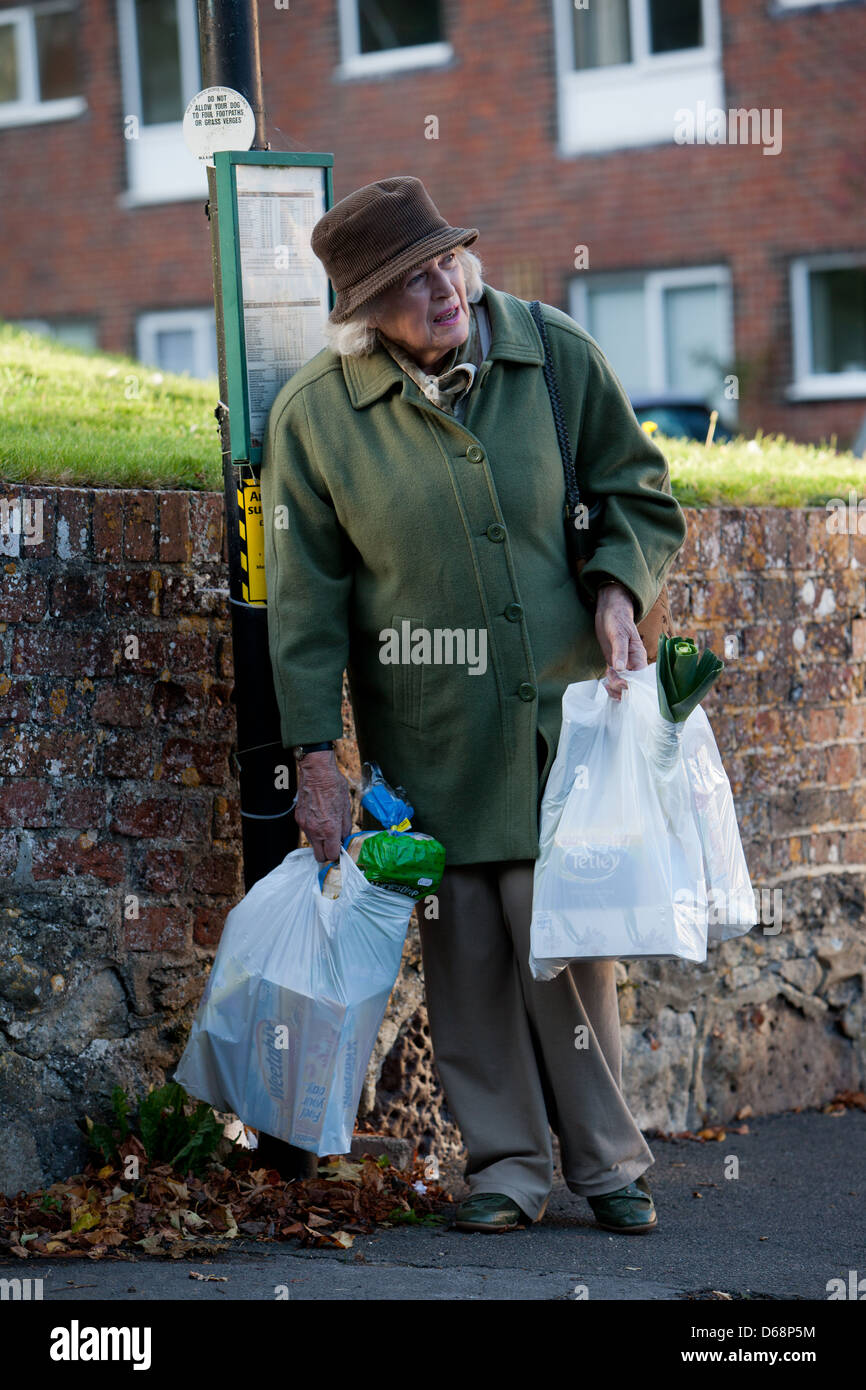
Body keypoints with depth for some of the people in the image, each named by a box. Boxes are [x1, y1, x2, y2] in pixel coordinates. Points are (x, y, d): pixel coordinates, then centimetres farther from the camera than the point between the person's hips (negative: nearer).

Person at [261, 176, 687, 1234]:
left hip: (559, 704, 0)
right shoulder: (314, 411, -6)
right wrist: (316, 758, -4)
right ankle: (508, 1163, 18)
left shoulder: (557, 355, -2)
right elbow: (305, 593, -1)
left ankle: (607, 1159, 15)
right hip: (427, 734, 0)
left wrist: (617, 586, -8)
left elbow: (640, 494, 11)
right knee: (466, 948, 4)